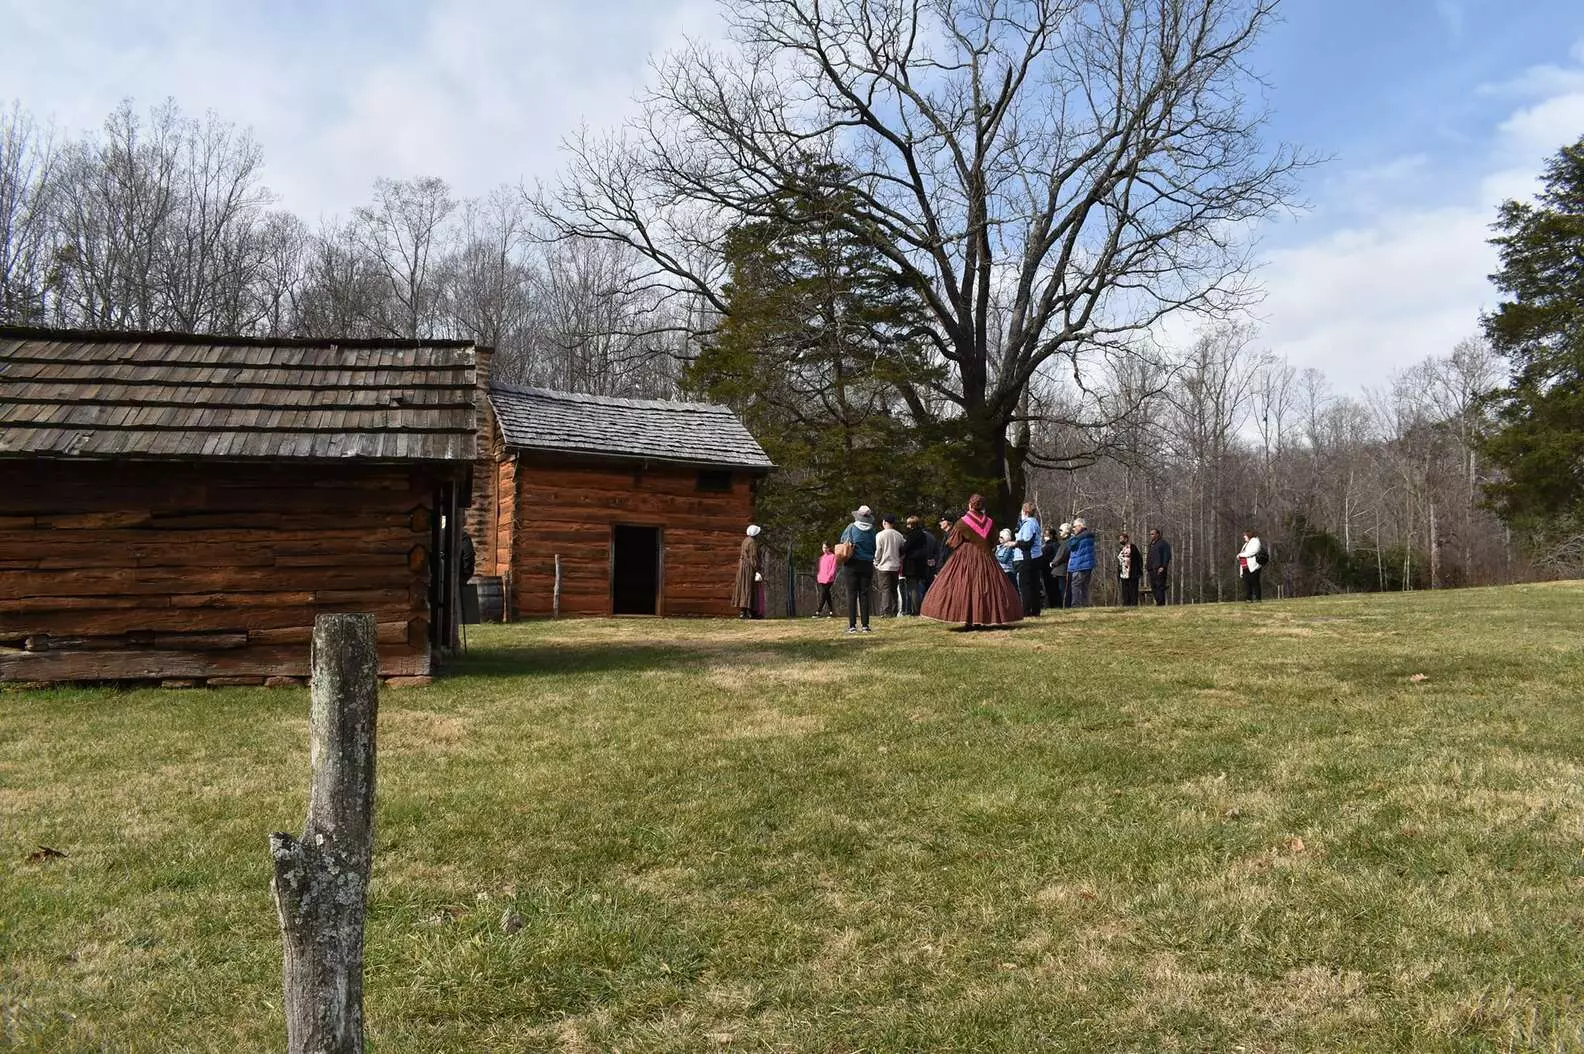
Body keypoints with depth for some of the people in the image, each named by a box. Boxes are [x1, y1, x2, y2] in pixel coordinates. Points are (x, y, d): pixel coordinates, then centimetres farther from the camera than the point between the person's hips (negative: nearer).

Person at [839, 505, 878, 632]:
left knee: (852, 594, 1)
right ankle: (865, 625, 3)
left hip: (853, 564, -2)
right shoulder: (872, 531, 1)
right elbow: (875, 549, 5)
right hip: (867, 565, 2)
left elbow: (843, 540, 4)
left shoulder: (852, 527, -4)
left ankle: (852, 625, -4)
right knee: (864, 595, 6)